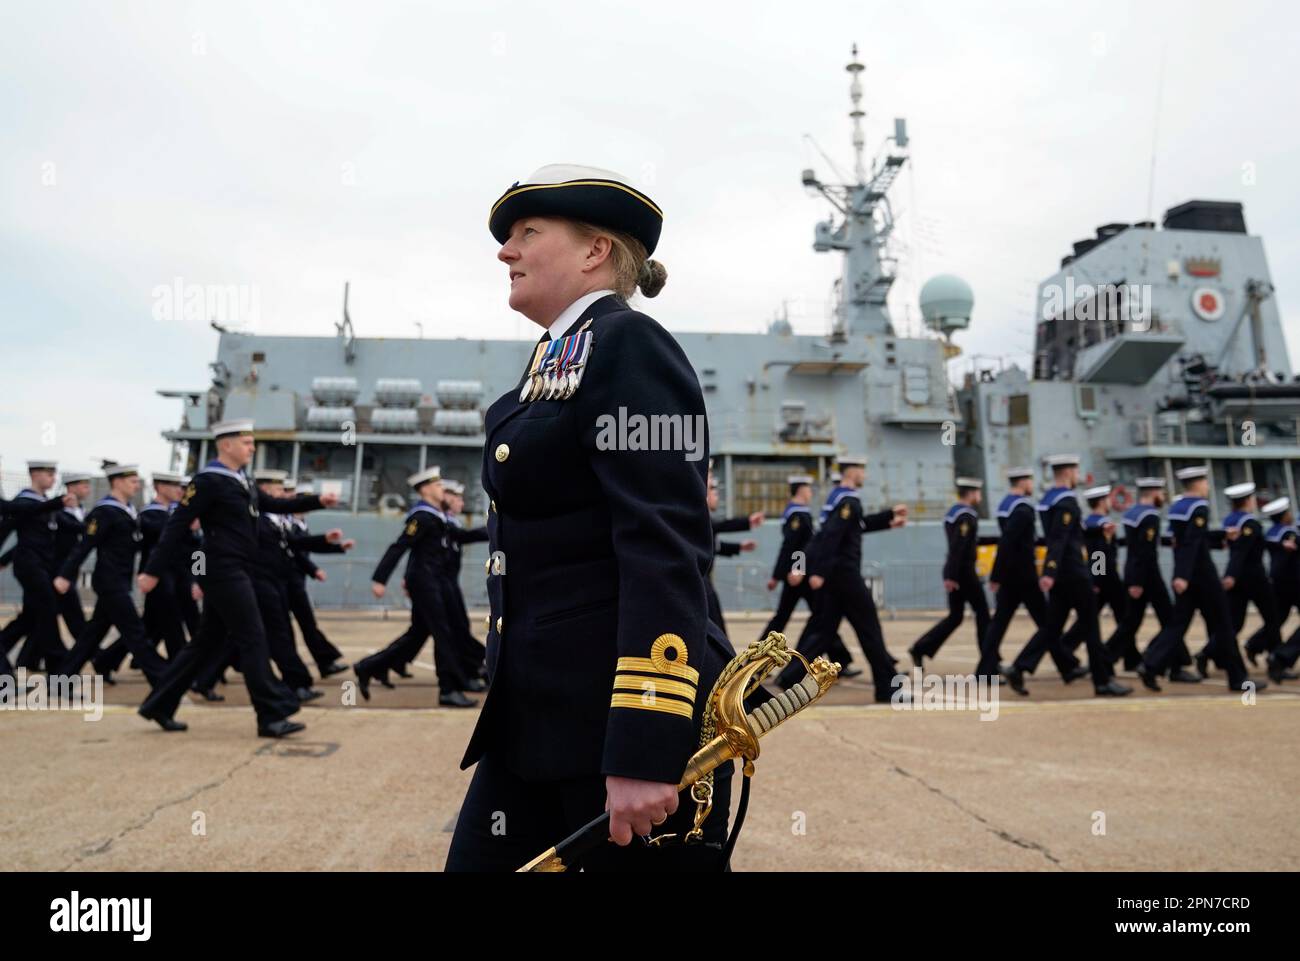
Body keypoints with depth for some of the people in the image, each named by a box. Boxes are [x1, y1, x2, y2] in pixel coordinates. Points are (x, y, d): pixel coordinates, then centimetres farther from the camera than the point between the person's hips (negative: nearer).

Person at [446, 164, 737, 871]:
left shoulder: (629, 345, -11)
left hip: (623, 722, -9)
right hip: (533, 720, 9)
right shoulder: (551, 361, 16)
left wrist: (645, 750, -25)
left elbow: (666, 554, -21)